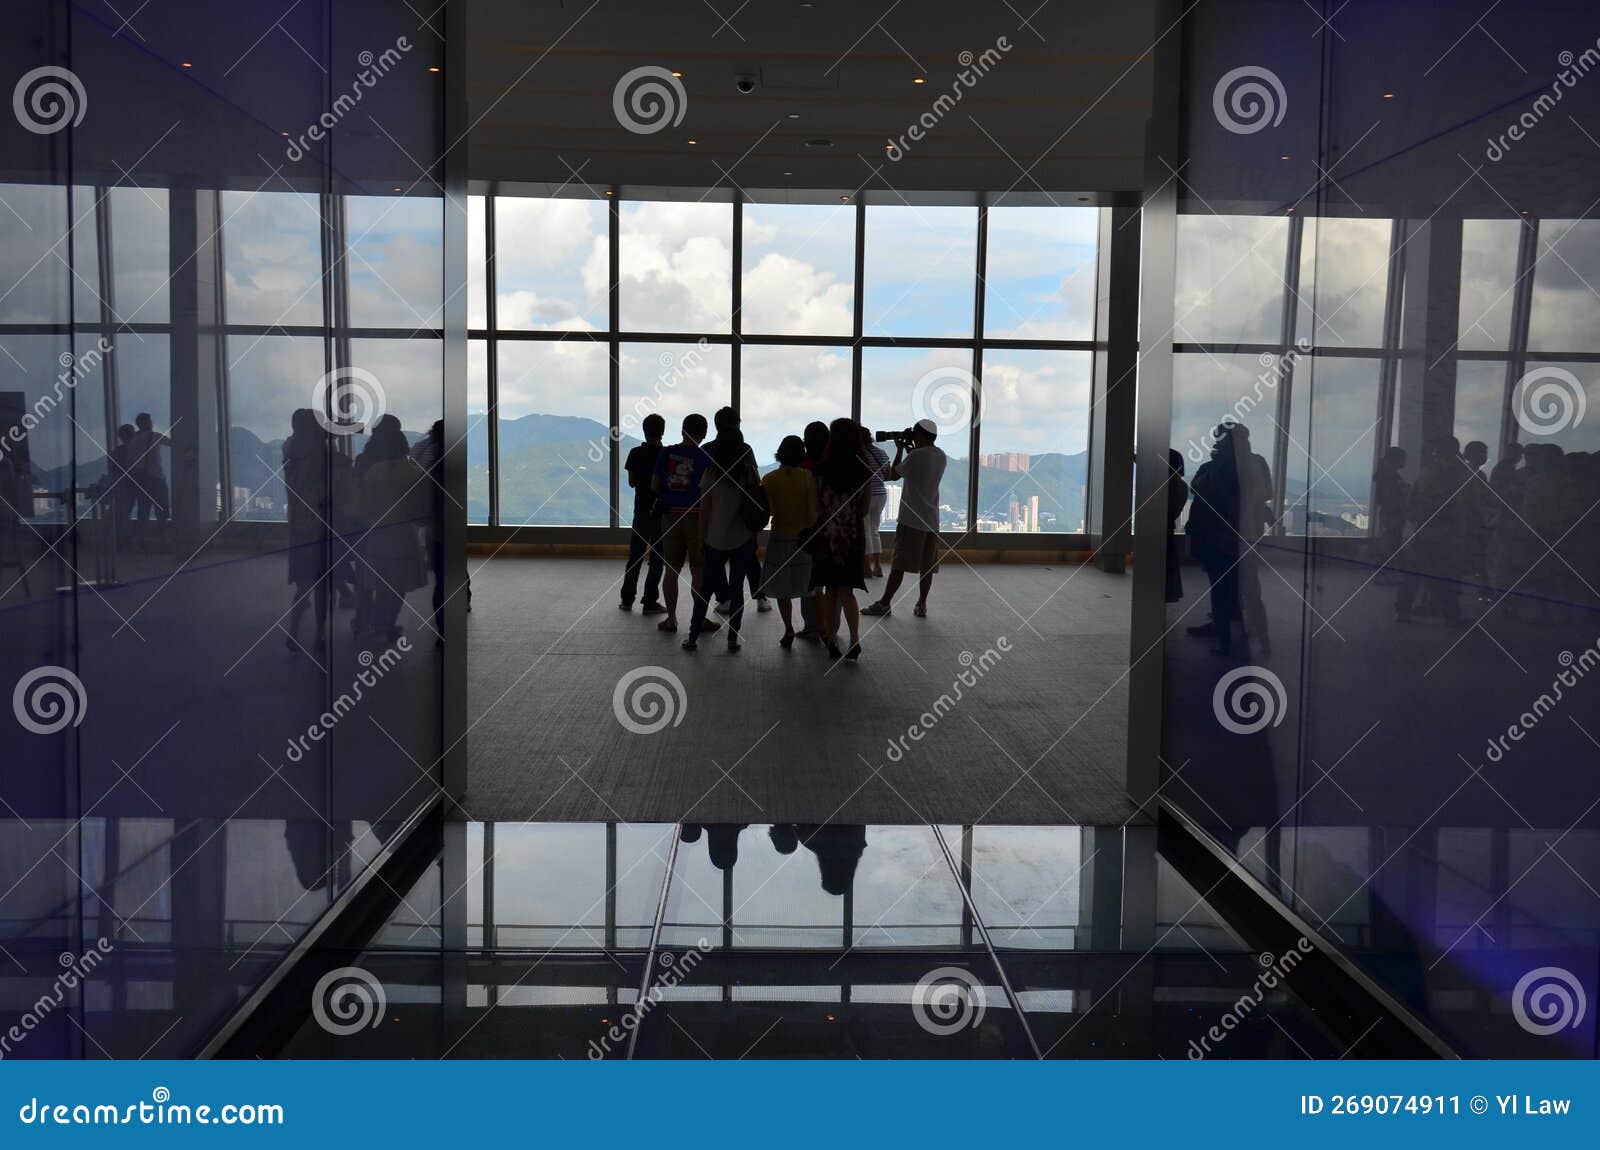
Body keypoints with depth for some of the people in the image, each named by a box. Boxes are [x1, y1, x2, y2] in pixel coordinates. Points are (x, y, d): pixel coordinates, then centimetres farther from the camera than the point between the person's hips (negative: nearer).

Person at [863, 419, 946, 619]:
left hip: (912, 520, -6)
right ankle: (921, 605, 8)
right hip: (932, 520, 6)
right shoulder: (941, 457, 9)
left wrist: (900, 449, 9)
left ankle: (884, 603, 1)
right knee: (927, 566, 7)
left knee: (899, 565, -3)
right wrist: (910, 450, 18)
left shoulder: (915, 456, -13)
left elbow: (894, 474, -1)